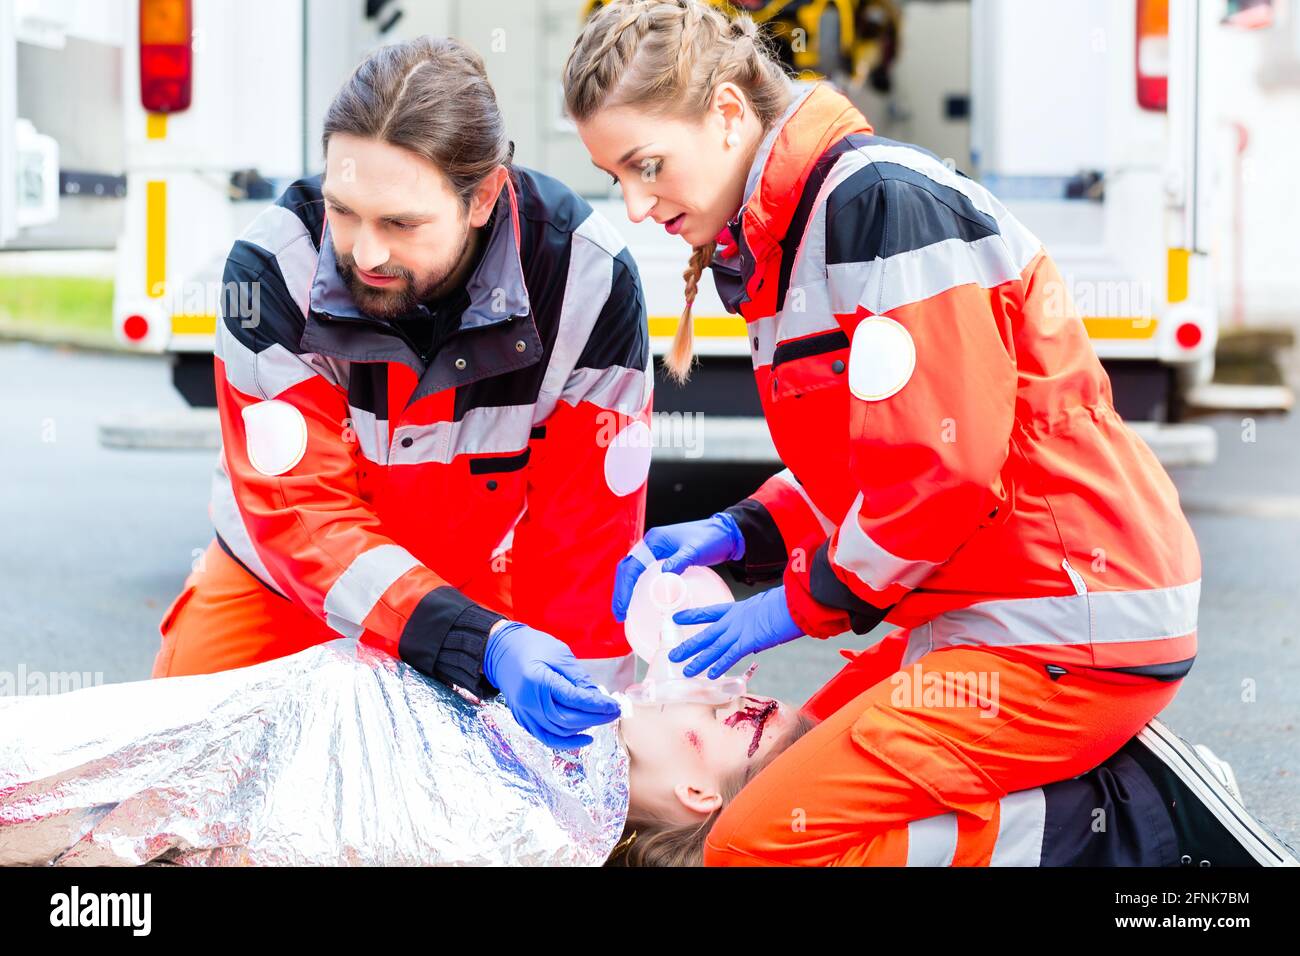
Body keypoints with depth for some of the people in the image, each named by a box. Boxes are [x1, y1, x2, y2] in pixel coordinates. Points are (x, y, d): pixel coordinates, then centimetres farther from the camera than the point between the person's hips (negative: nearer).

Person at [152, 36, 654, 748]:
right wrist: (485, 645, -44)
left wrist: (574, 722, -23)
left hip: (483, 589, 0)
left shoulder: (589, 281, -27)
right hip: (278, 585, 0)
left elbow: (587, 537, -20)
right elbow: (300, 512, -31)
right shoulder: (273, 267, -29)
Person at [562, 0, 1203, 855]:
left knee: (756, 839, -15)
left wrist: (806, 603, -10)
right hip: (990, 619, 10)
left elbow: (944, 467, -22)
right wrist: (734, 536, 6)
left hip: (1071, 635, -10)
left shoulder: (883, 198, -17)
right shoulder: (782, 232, 13)